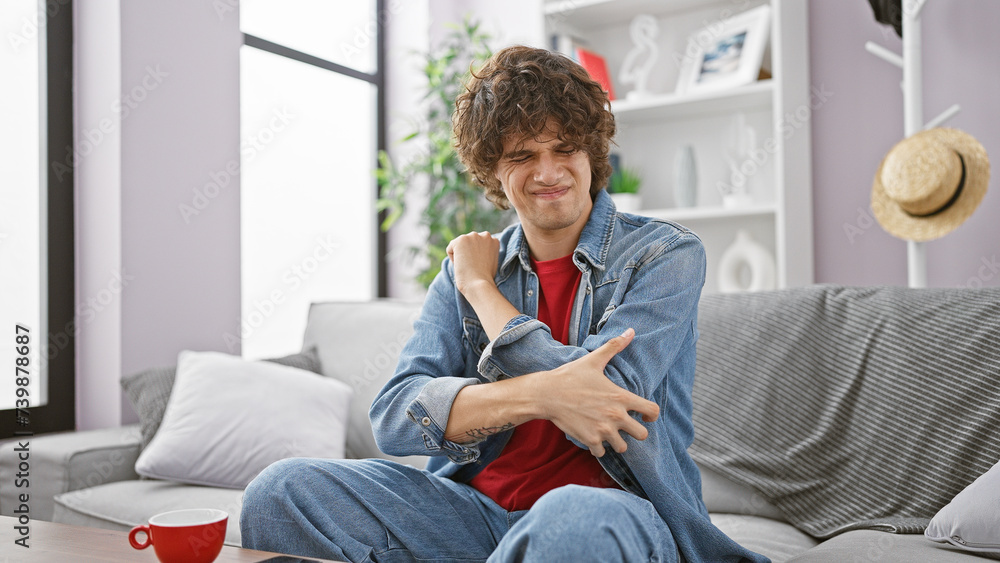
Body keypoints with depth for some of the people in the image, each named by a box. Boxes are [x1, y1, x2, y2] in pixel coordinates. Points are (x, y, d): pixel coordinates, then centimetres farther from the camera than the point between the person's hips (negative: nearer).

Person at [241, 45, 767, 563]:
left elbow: (603, 396, -19)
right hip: (477, 502, 3)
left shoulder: (666, 253, -2)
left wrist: (481, 287, -5)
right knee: (282, 491, -17)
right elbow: (392, 417, -5)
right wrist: (537, 394, -24)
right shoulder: (465, 267, 8)